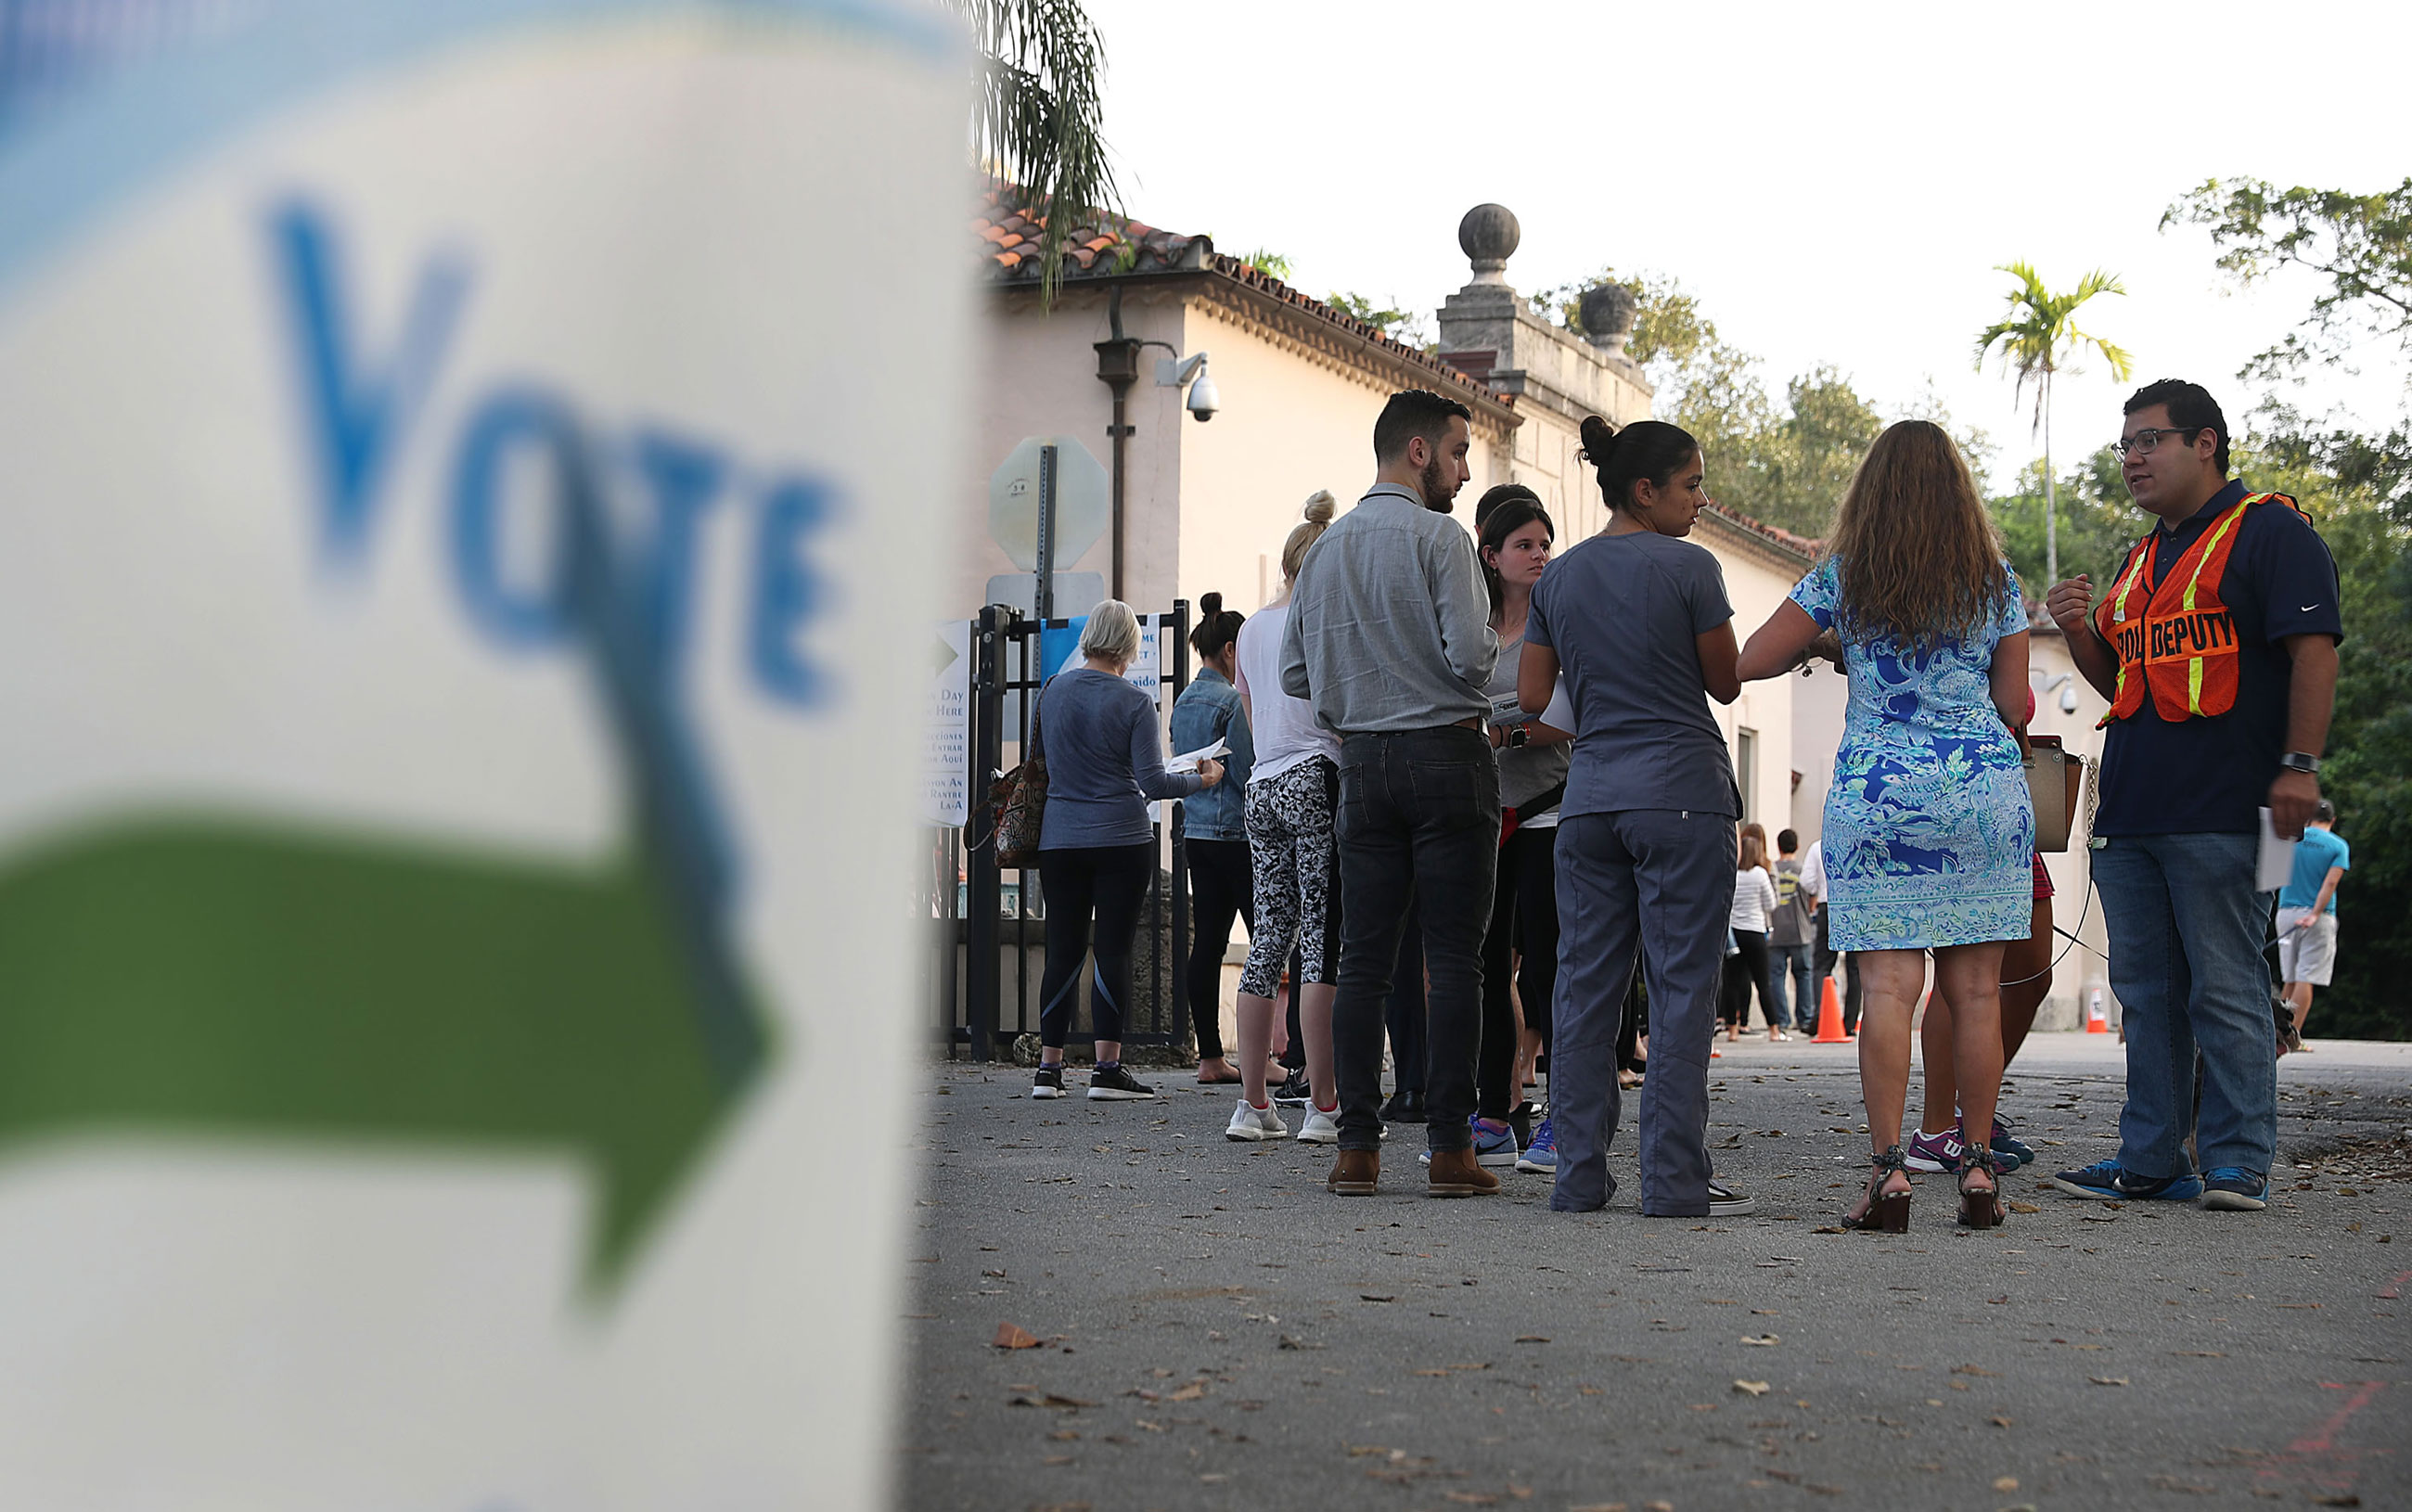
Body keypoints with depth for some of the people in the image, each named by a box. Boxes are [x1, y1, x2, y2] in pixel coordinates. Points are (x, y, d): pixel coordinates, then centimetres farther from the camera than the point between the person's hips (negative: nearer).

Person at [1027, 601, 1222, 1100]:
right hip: (1121, 839, -4)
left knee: (1063, 951, 7)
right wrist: (1202, 779, 5)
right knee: (1113, 950, -1)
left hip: (1060, 839, 4)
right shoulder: (1134, 703, -8)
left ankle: (1049, 1068, 8)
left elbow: (1035, 757, 17)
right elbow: (1153, 782, -11)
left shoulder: (1052, 690, 4)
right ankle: (1107, 1069, -1)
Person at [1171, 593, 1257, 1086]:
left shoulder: (1184, 701, 13)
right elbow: (1246, 772, -14)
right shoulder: (1231, 702, -13)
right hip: (1235, 833, -8)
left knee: (1207, 942, 6)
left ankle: (1210, 1057, 6)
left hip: (1197, 834, 8)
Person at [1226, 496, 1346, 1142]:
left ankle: (1253, 1105, 8)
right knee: (1323, 941, -6)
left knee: (1269, 936, 8)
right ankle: (1324, 1107, -7)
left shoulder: (1252, 628, 17)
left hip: (1262, 786, 7)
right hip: (1318, 780, -7)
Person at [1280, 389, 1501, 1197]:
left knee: (1363, 958, 5)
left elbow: (1295, 674, 13)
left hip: (1363, 762, 6)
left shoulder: (1324, 548, 12)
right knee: (1454, 958, -3)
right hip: (1446, 755, -5)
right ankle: (1449, 1146, -4)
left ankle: (1357, 1146, 3)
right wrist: (1492, 641, 5)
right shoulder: (1438, 537, -8)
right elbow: (1469, 653, -17)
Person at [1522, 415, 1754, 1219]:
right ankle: (1674, 1180, -2)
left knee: (1584, 987, 7)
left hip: (1588, 796, 5)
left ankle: (1579, 1175, 9)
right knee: (1681, 989, -2)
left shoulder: (1557, 577, 8)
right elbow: (1726, 683, -1)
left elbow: (1531, 696, 9)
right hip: (1681, 791, -5)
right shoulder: (1688, 566, -7)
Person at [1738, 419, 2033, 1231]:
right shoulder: (1995, 581, 7)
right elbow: (2014, 707, 6)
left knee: (1890, 985, -3)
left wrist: (1820, 650, 21)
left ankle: (1887, 1171, -8)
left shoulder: (1842, 579, 2)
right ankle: (1980, 1171, 8)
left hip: (1877, 793, -1)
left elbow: (1750, 662, 3)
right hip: (1987, 790, 1)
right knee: (1976, 988, 4)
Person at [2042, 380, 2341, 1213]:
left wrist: (2299, 765, -19)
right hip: (2130, 814, 8)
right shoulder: (2144, 557, 22)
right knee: (2147, 991, 9)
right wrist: (2082, 634, 7)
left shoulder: (2269, 529, -2)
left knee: (2226, 990, -5)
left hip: (2222, 812, -8)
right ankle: (2151, 1159, 14)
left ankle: (2239, 1162, 0)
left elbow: (2313, 649, -10)